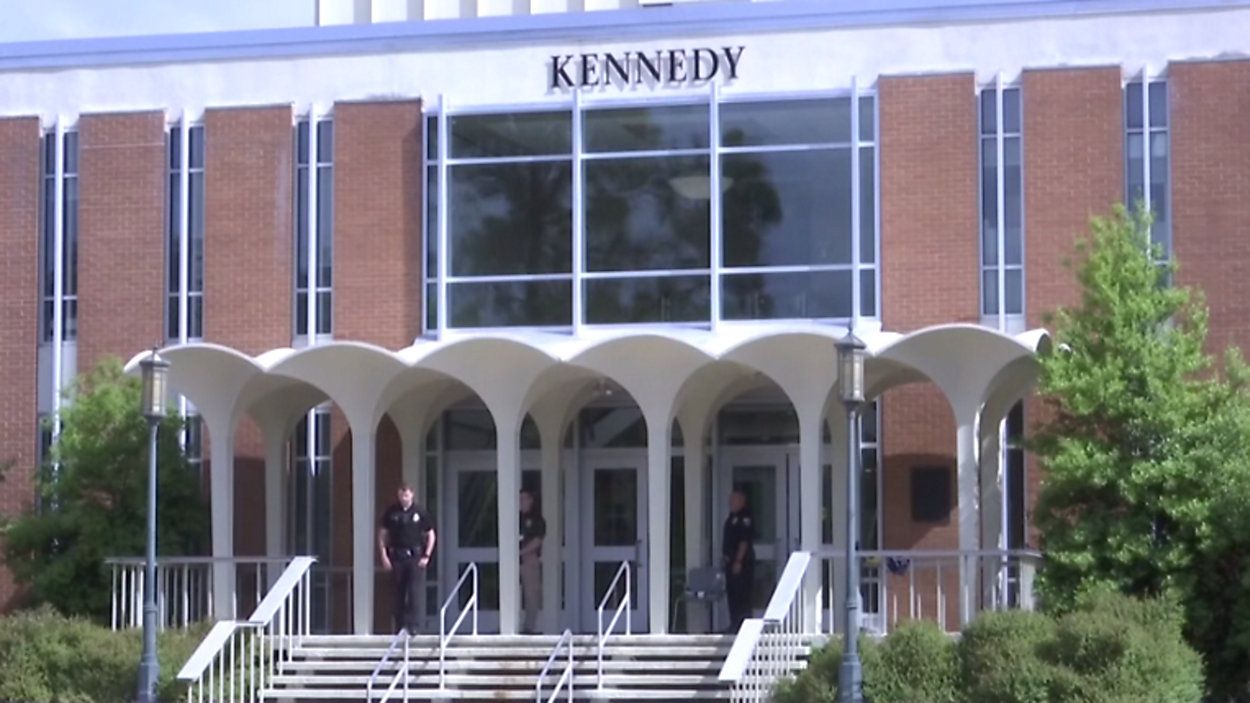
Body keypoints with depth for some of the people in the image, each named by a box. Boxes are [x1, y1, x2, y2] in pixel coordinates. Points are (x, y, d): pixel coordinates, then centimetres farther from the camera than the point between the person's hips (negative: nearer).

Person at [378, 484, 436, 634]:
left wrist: (426, 556, -1)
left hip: (414, 556, -2)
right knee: (398, 594, 4)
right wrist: (384, 556, 1)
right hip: (396, 557, 2)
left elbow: (431, 535, 7)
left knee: (413, 591, -11)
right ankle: (399, 626, 11)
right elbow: (382, 534, 9)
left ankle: (413, 624, -10)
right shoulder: (391, 513, 3)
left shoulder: (420, 512, 0)